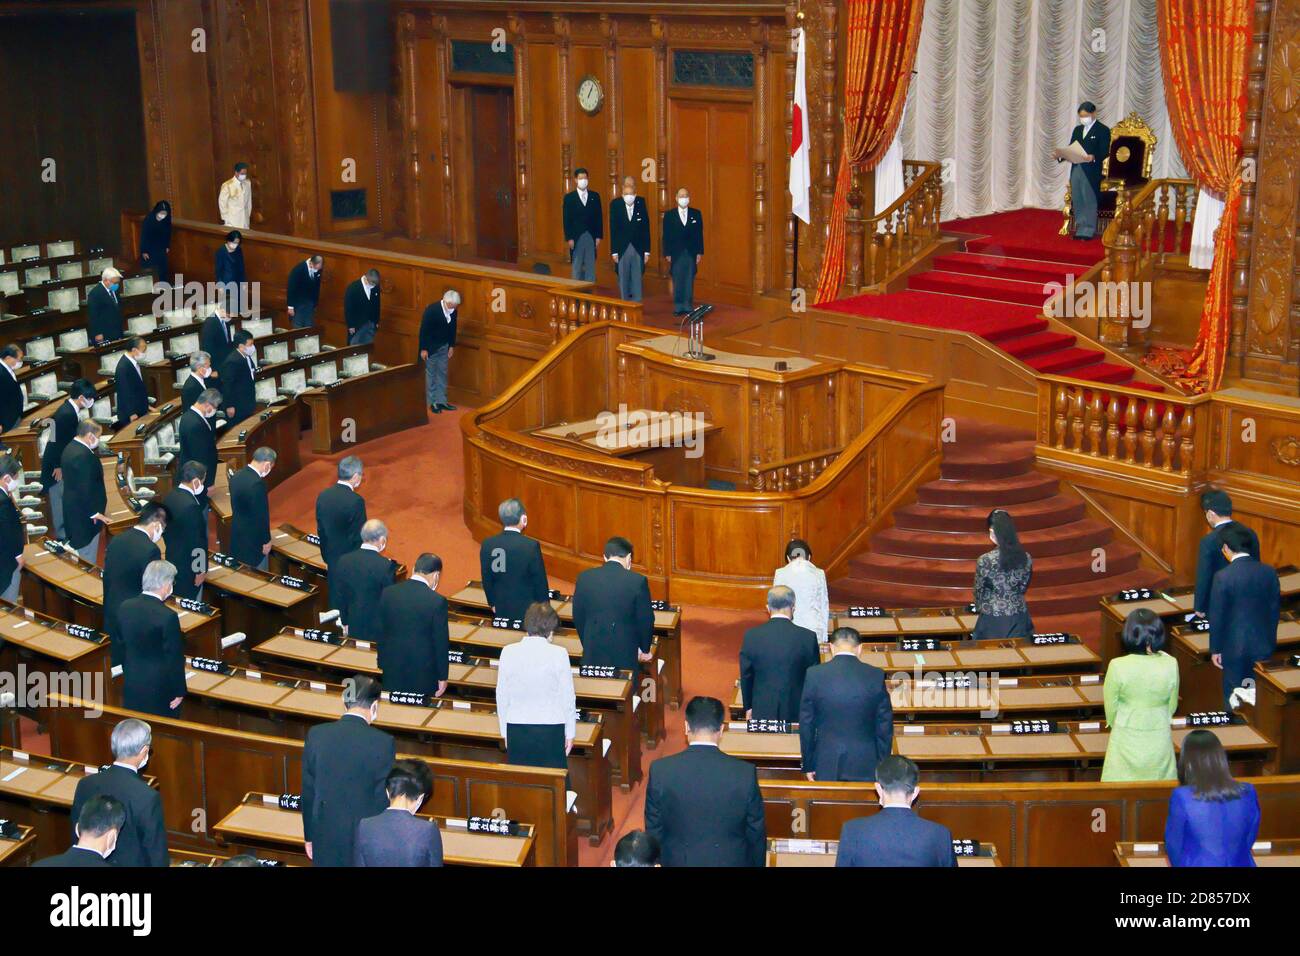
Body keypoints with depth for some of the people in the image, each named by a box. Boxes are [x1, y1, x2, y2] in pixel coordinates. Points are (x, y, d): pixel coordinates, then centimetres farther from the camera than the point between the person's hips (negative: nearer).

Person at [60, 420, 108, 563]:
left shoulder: (71, 447, 7)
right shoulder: (83, 455, -25)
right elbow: (86, 489, -25)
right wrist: (95, 512, -18)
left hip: (73, 509, 11)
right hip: (84, 514, -11)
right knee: (88, 559, -1)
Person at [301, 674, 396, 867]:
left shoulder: (316, 735, -6)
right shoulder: (383, 743, -15)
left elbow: (308, 792, 1)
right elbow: (384, 798, -10)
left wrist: (309, 836, 12)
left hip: (326, 838, 3)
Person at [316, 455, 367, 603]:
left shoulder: (323, 496, -1)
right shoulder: (356, 501, -21)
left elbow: (321, 531, 8)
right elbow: (359, 537, -17)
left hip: (332, 562, 6)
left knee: (335, 601, 16)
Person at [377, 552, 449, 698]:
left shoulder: (388, 593, -4)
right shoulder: (437, 601, -16)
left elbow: (380, 632, 5)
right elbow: (441, 642, -10)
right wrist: (442, 677, 0)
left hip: (392, 670, 3)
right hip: (423, 673, -3)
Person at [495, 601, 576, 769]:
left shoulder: (508, 652, -3)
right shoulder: (558, 654, -9)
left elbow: (502, 697, 3)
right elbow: (568, 697, -3)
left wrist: (505, 732, 14)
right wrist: (570, 733, 8)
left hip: (516, 730, 2)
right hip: (551, 730, -2)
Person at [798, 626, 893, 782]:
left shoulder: (814, 674, -6)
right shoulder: (876, 676, -6)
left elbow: (806, 724, 0)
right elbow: (885, 726, 0)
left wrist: (808, 765, 9)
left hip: (826, 767, 0)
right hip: (865, 767, 0)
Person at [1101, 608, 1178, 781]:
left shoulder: (1118, 666, -20)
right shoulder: (1170, 665, -15)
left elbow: (1111, 707, -7)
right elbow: (1172, 705, 0)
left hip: (1127, 739, -2)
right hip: (1160, 739, 2)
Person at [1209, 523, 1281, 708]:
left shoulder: (1223, 577, -17)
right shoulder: (1269, 572, -4)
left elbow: (1217, 616, -12)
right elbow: (1275, 610, 4)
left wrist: (1215, 649, -1)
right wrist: (1271, 640, 17)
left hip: (1235, 645, -4)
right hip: (1264, 644, 4)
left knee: (1233, 696, 10)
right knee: (1260, 698, 16)